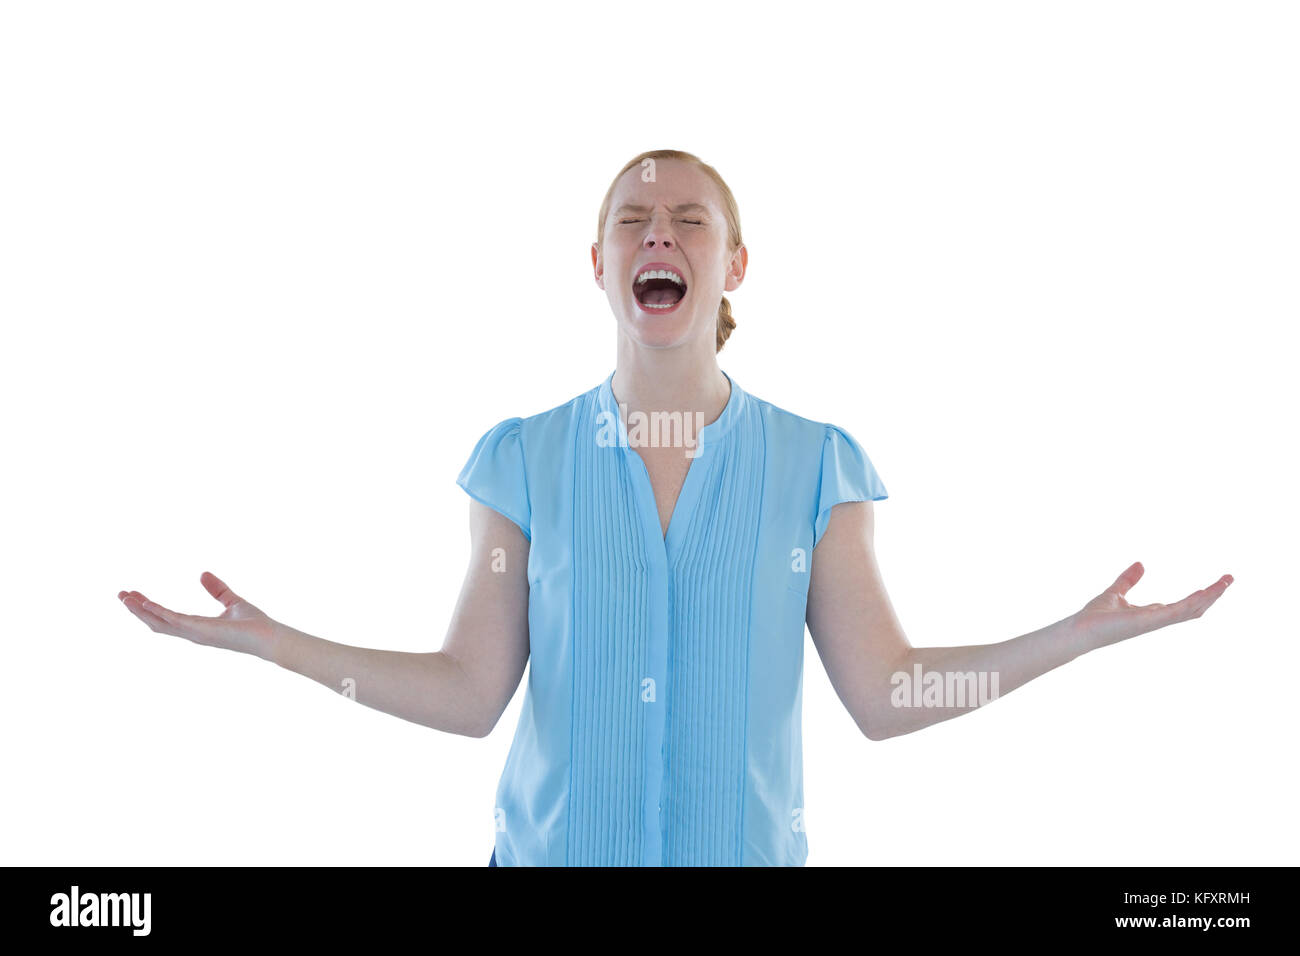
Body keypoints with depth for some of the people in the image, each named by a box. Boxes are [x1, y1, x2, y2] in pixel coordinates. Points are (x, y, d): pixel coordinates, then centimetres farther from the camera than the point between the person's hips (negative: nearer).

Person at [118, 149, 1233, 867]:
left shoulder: (815, 463, -3)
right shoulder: (526, 459, -3)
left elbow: (886, 694, -4)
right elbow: (470, 693, -3)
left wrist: (1079, 633, -14)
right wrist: (271, 639, -12)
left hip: (747, 848, 0)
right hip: (554, 846, 1)